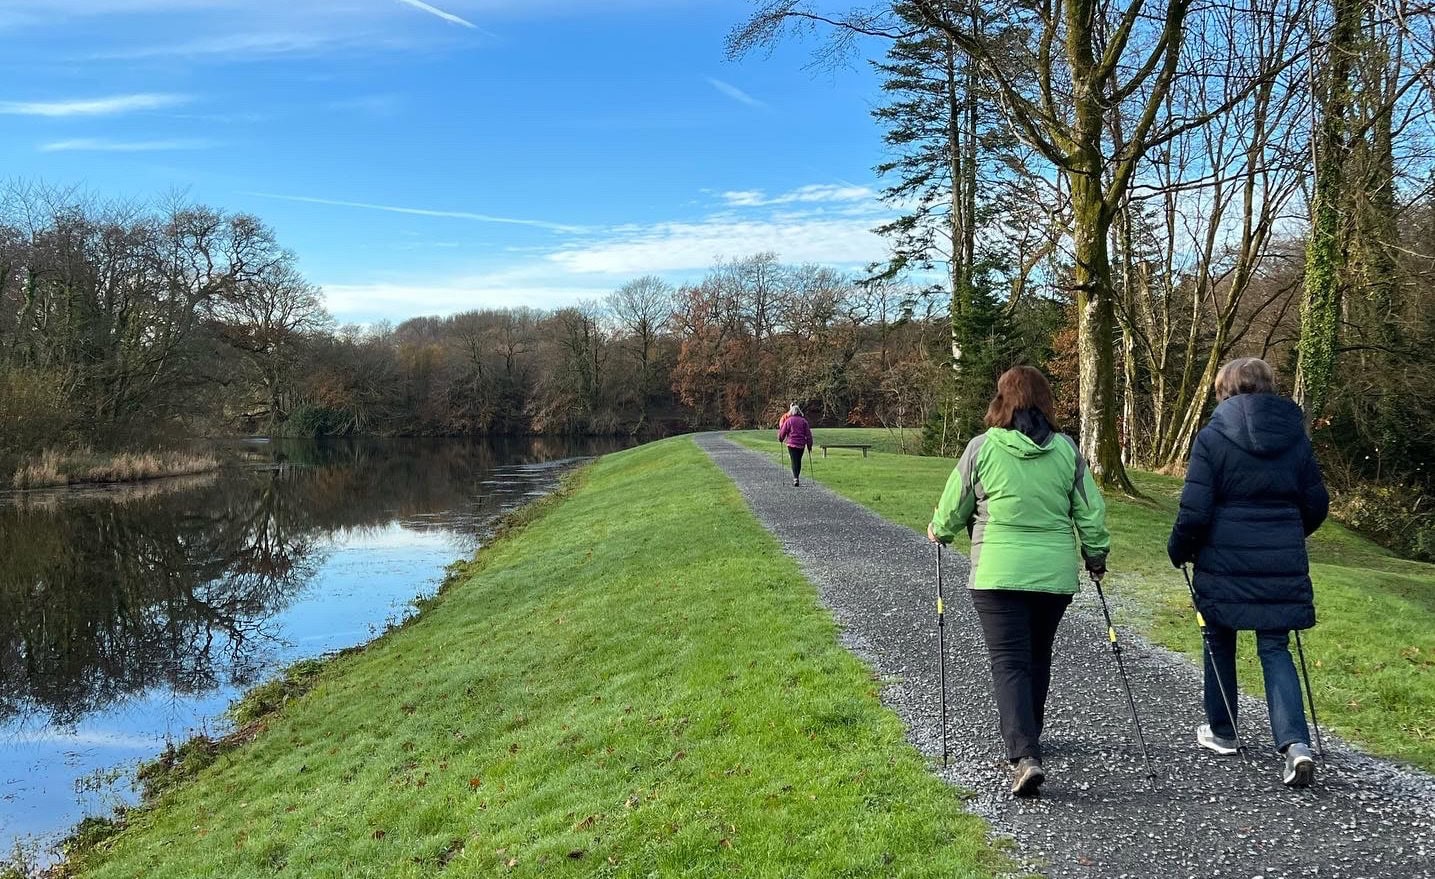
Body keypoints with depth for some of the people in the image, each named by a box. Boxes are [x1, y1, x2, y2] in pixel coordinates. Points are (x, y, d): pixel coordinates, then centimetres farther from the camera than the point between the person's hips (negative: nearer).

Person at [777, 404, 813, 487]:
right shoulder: (804, 421, 4)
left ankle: (795, 478, -19)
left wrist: (780, 439, 21)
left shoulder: (788, 421, -4)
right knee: (799, 461, 14)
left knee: (794, 461, -5)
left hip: (791, 443, -3)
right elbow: (808, 434, 4)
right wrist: (809, 445, 10)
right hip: (801, 444, 3)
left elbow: (782, 432, 0)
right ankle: (796, 478, 24)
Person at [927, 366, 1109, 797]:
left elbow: (953, 507, 3)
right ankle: (1026, 737, 36)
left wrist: (938, 532, 23)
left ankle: (1024, 756, -16)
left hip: (998, 575, -4)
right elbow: (1090, 510, 6)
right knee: (1038, 659, 20)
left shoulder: (982, 447, -6)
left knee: (1009, 663, -2)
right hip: (1055, 574, 4)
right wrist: (1097, 553, 21)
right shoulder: (1066, 449, 2)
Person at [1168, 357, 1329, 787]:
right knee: (1275, 649, 8)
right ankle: (1296, 743, -9)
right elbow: (1316, 505, 10)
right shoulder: (1296, 436, 4)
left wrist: (1178, 550, 2)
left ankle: (1221, 731, 29)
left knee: (1219, 642, 16)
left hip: (1224, 562, -3)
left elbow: (1195, 510, -14)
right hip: (1282, 566, 3)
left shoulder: (1213, 436, -10)